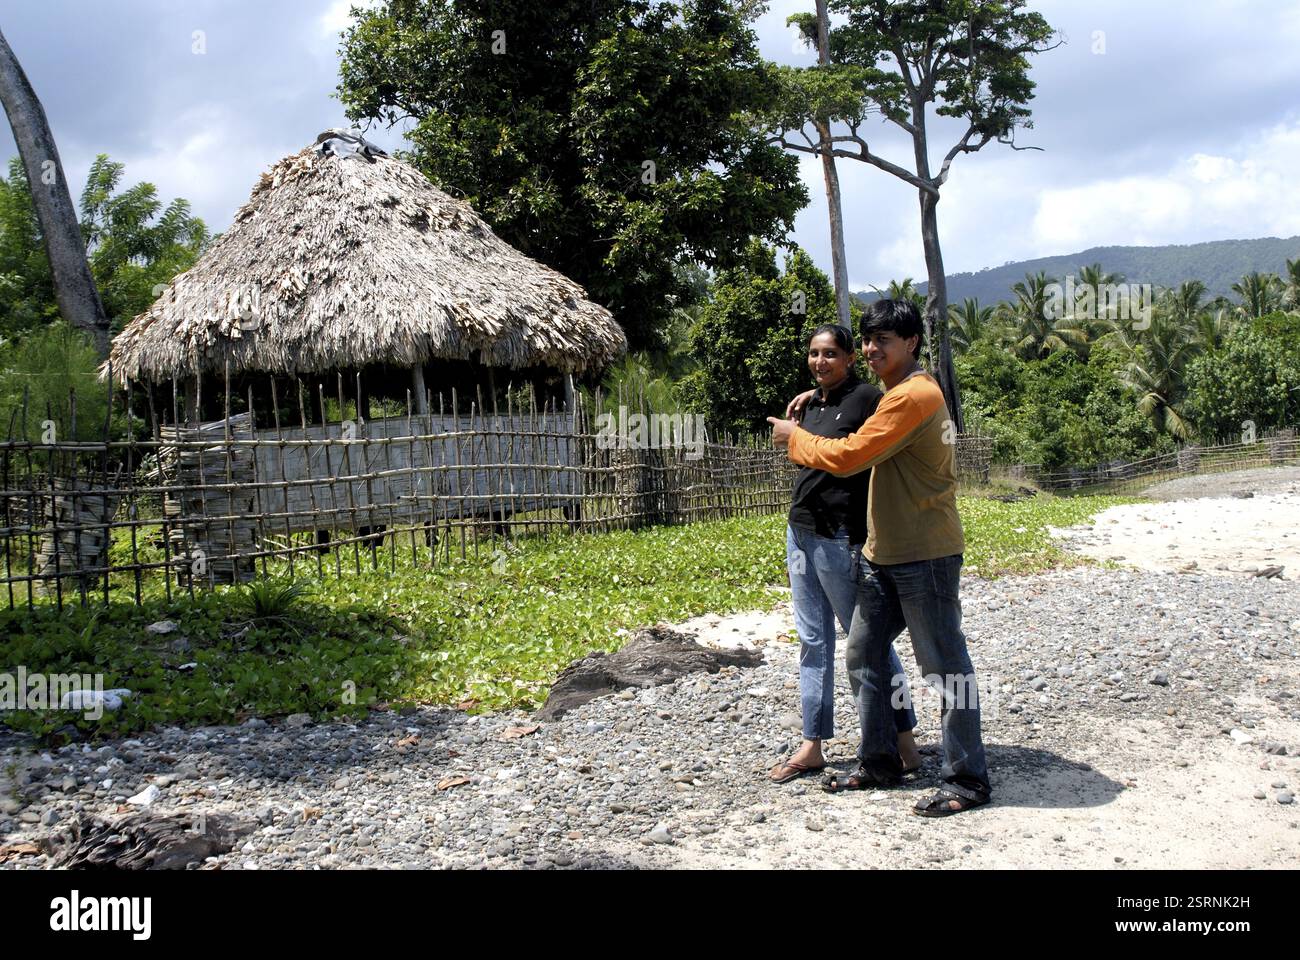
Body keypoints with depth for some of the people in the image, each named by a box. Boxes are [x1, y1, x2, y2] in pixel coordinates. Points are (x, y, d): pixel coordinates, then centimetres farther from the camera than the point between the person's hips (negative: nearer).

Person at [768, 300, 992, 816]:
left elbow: (848, 456, -19)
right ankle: (879, 762, 26)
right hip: (883, 553, 11)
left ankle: (968, 779, 6)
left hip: (925, 555, -11)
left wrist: (794, 437, -4)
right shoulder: (897, 392, 15)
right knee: (863, 657, 14)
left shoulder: (913, 395, -18)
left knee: (945, 666, -2)